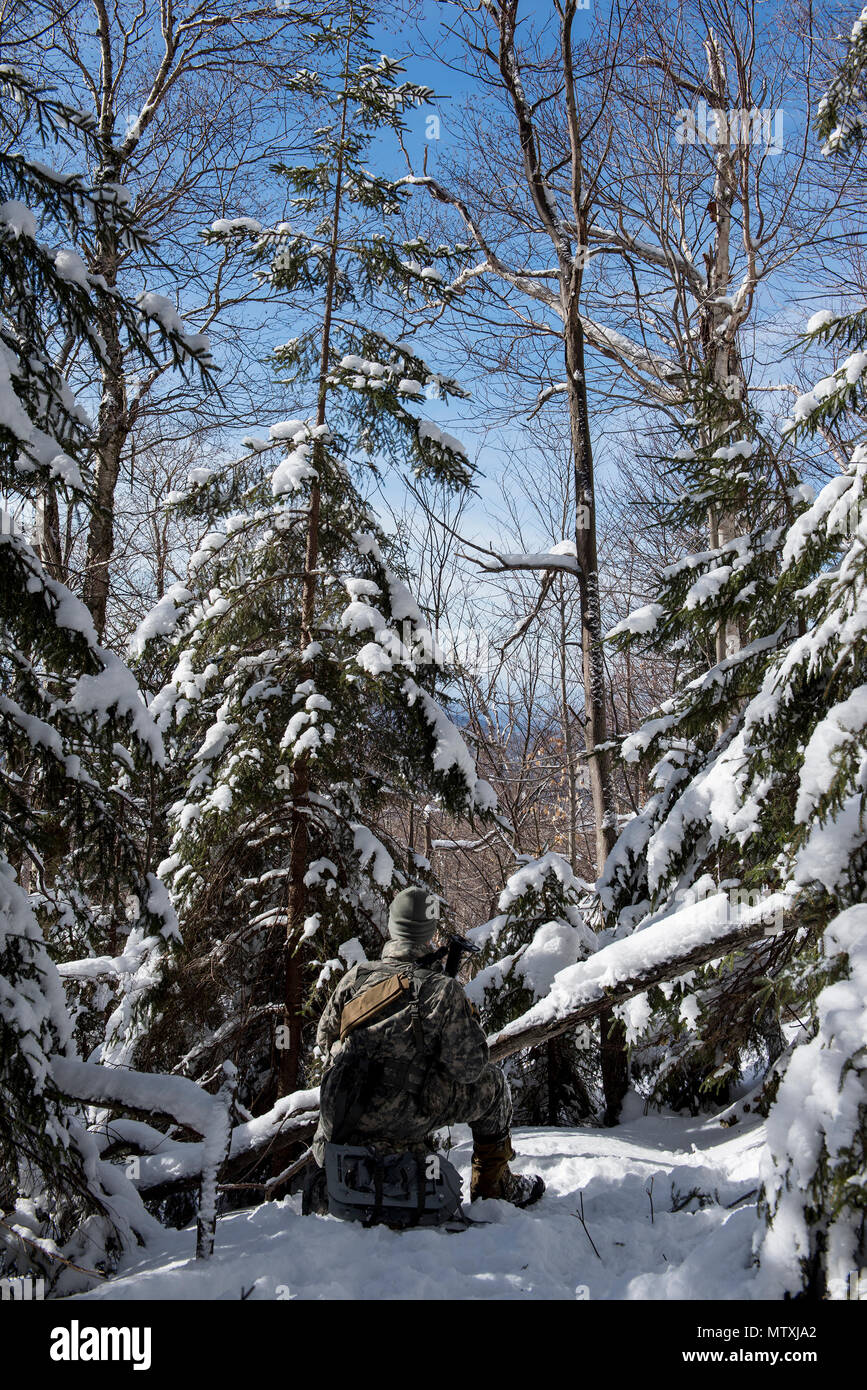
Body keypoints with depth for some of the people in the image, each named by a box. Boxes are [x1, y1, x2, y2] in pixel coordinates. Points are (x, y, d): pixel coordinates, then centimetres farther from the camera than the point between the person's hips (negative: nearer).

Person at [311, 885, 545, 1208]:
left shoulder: (354, 977, 3)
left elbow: (324, 1040, 15)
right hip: (397, 1124, -5)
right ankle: (494, 1187, 26)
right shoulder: (442, 989, -11)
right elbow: (468, 1068, -8)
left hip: (336, 1120, 6)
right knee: (490, 1083, 13)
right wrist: (469, 1020, 10)